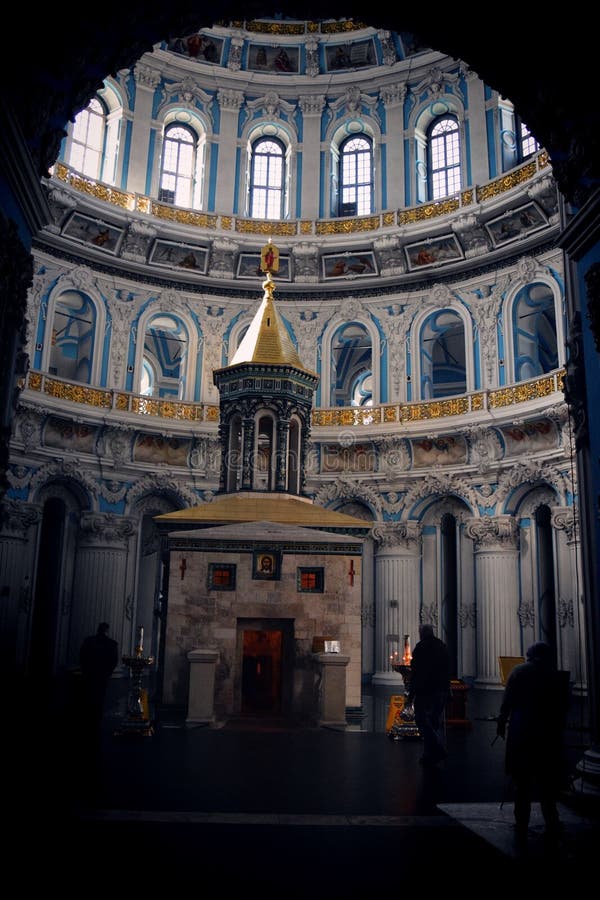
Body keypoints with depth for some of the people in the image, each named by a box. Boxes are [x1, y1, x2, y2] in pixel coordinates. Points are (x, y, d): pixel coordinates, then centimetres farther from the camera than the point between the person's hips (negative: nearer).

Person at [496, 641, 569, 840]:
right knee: (546, 780, 13)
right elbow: (563, 707, 5)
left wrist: (501, 723, 2)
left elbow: (507, 701, -5)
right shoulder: (557, 675, 0)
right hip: (549, 733, 1)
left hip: (521, 732, -1)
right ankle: (551, 823, 14)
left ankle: (522, 825, 11)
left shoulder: (518, 671, -3)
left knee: (522, 780, 7)